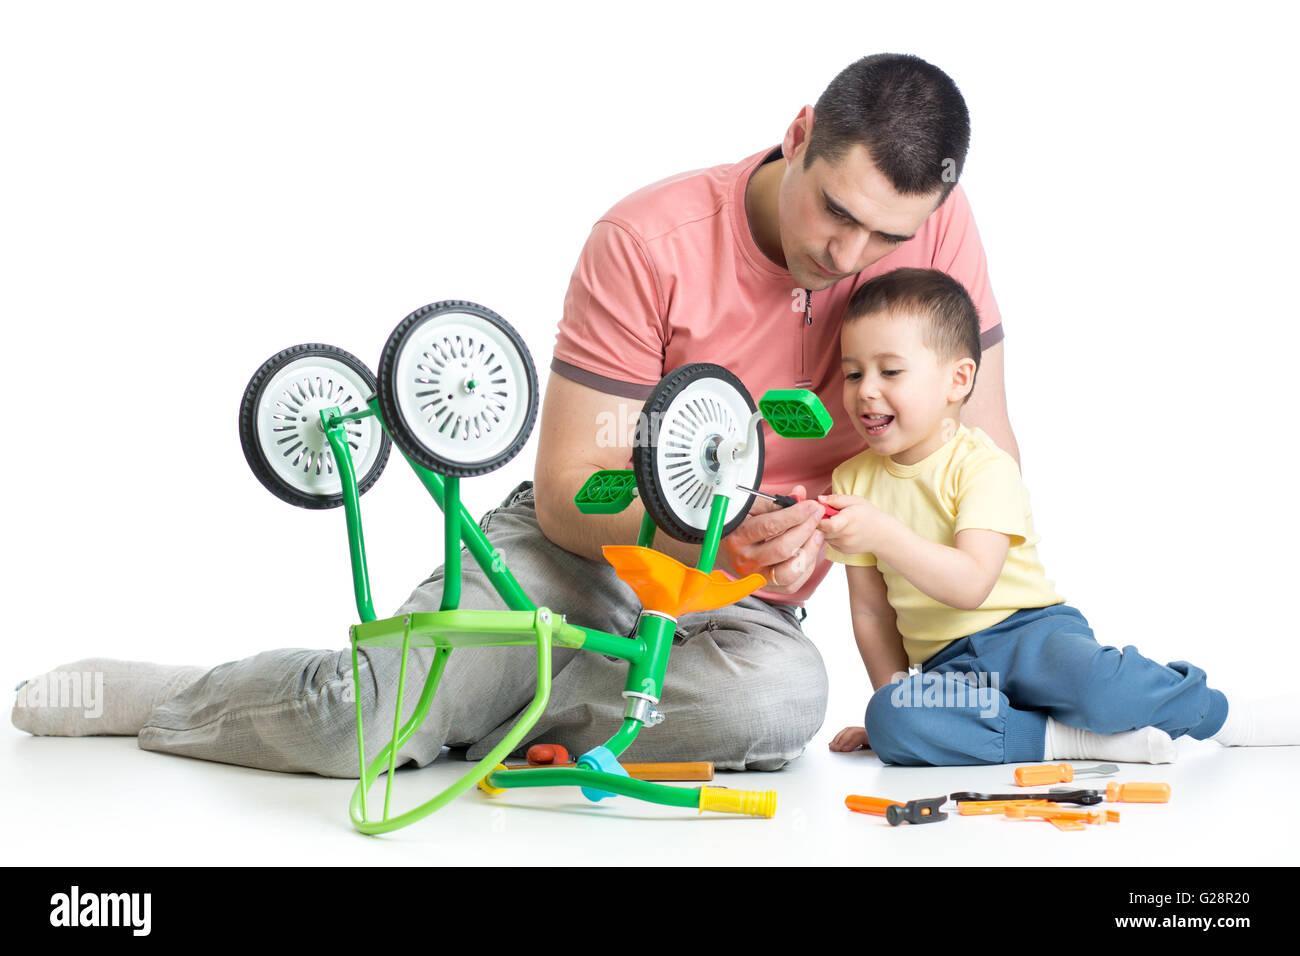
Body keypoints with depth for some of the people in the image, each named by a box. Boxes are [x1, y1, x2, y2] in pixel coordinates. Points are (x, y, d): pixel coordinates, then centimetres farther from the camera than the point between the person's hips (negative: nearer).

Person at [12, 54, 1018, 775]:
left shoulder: (937, 230, -11)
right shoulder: (647, 239, -19)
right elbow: (569, 491, -18)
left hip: (738, 603, 2)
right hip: (581, 549, -2)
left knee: (782, 696, -36)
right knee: (359, 718, -25)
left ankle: (478, 707, -13)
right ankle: (136, 693, 9)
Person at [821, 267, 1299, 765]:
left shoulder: (985, 466, -10)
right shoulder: (853, 481, 5)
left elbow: (971, 585, -26)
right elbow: (871, 610, 10)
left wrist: (882, 533, -36)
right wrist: (896, 699, 5)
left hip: (1027, 630, -4)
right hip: (948, 664, 4)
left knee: (1092, 683, -36)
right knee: (888, 724, -29)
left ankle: (1220, 713, -5)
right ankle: (1070, 740, -24)